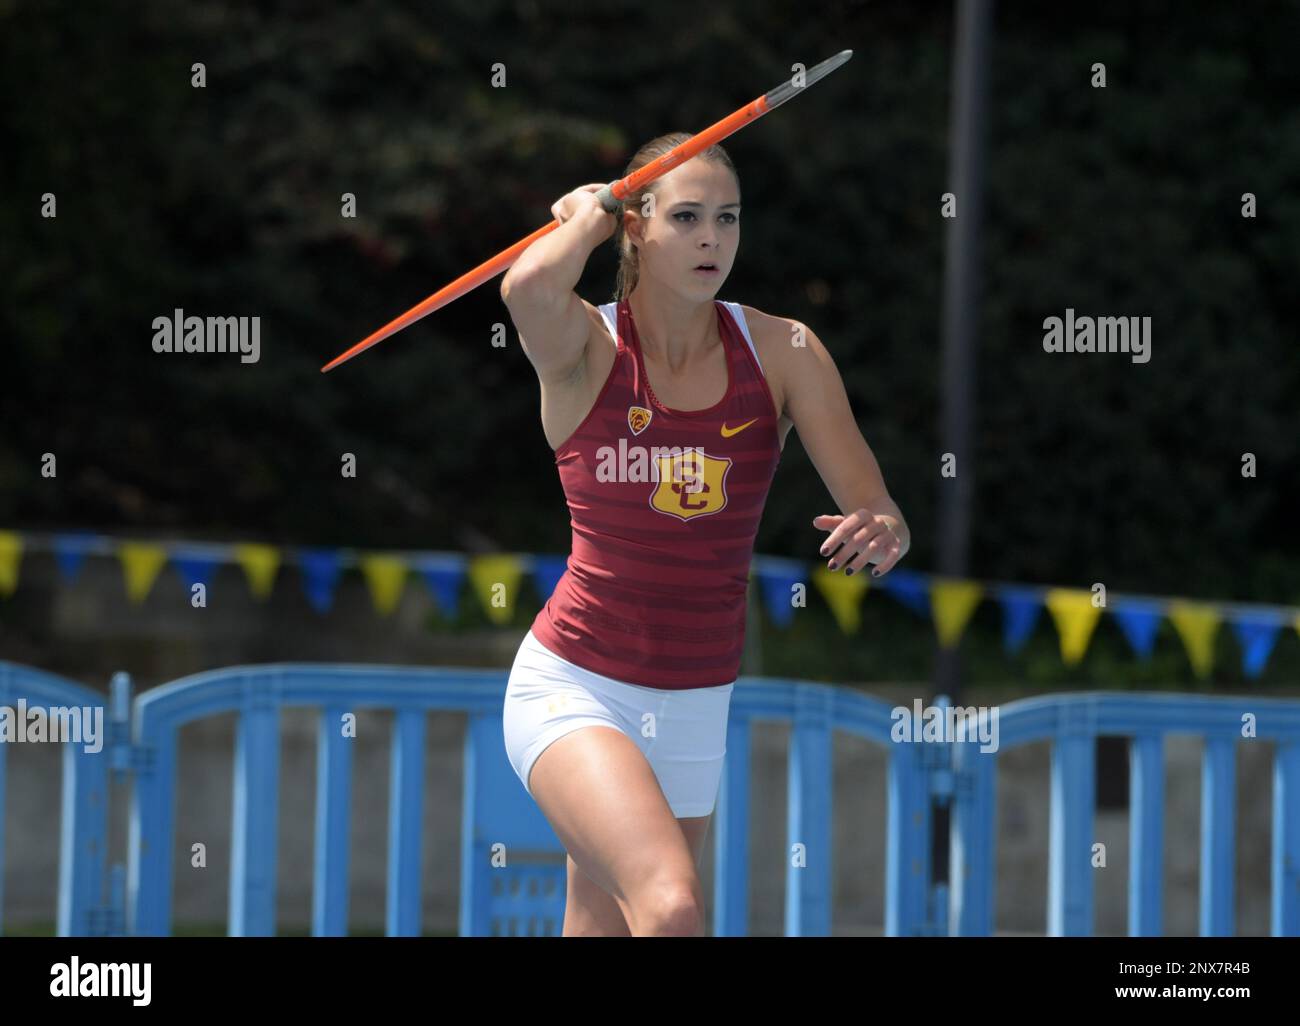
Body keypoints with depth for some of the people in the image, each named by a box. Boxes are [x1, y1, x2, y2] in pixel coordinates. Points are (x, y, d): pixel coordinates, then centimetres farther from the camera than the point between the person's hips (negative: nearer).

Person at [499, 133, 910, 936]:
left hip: (697, 710, 4)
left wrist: (883, 531, -30)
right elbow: (529, 284, -35)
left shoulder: (784, 351, -2)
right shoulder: (587, 349, -11)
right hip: (574, 689, -4)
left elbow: (879, 516, -6)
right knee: (672, 908, -29)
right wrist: (590, 215, -14)